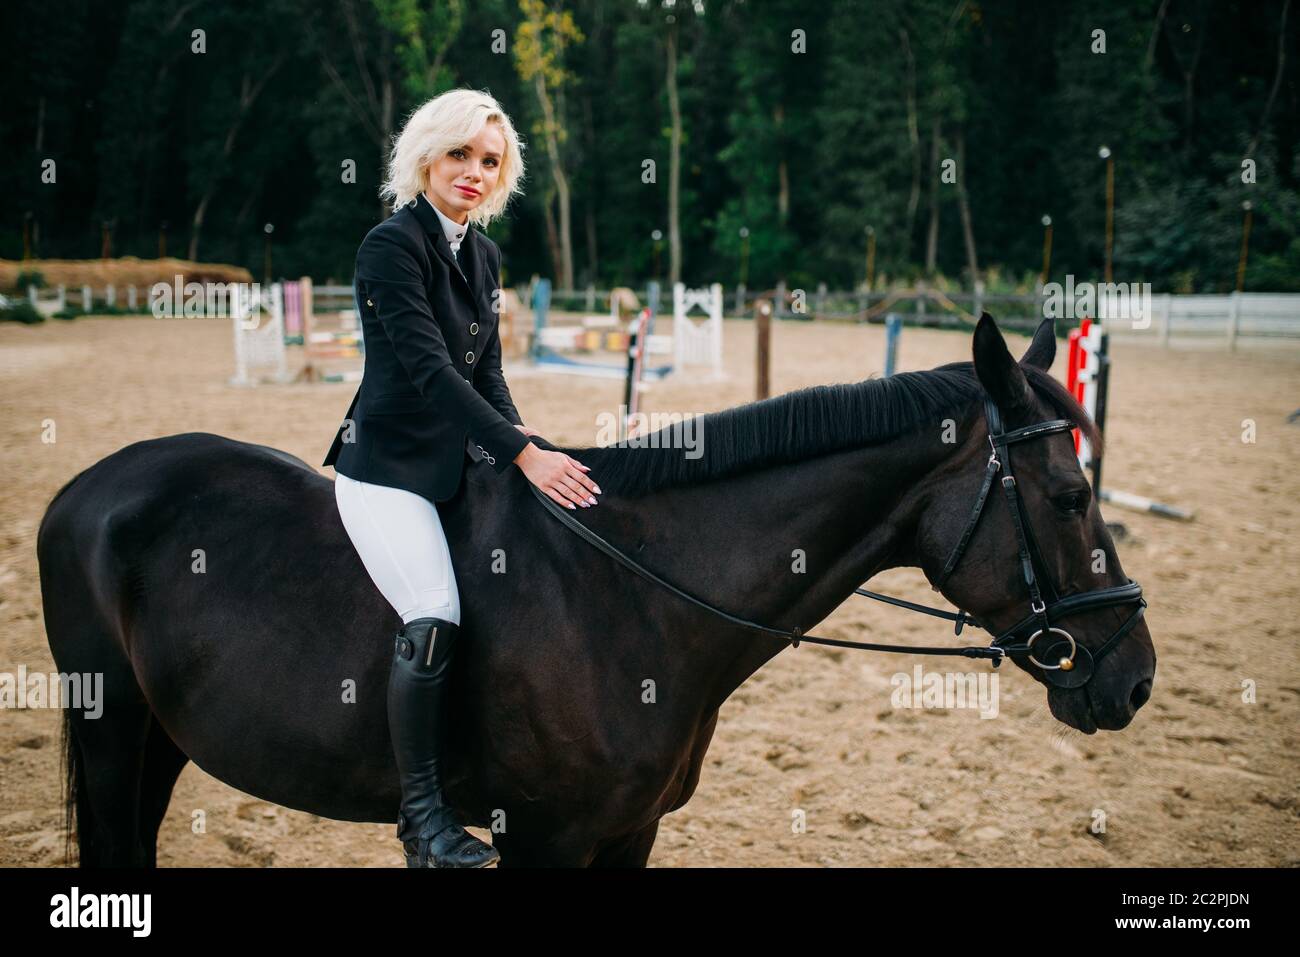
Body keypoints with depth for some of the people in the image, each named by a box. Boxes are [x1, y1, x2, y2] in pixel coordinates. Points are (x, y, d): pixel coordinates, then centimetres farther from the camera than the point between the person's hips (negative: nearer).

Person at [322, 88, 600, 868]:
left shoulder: (483, 254, 12)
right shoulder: (392, 245, -13)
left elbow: (487, 372, 13)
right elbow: (429, 367, -22)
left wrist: (527, 449, -3)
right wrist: (523, 454, -26)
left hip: (457, 462, 8)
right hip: (388, 465, -8)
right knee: (434, 621, -22)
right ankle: (424, 816, -11)